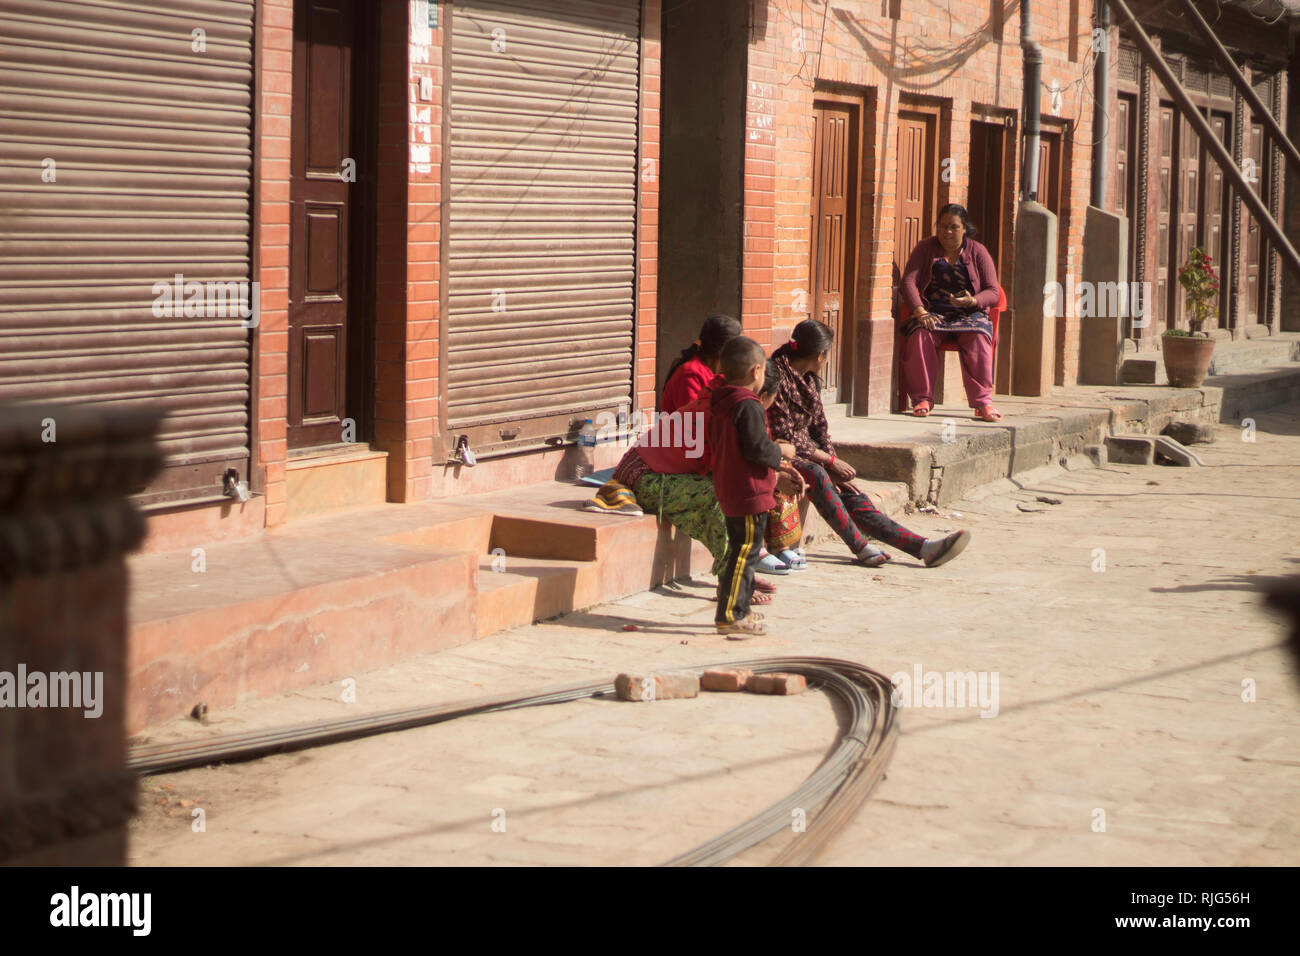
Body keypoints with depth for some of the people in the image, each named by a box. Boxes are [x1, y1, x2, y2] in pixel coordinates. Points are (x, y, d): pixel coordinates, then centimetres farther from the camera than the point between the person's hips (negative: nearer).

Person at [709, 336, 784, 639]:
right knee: (745, 553, -6)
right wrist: (779, 452, -3)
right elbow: (757, 448, -24)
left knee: (740, 550, 19)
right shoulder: (748, 406, -18)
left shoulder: (718, 404, 11)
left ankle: (738, 610, 27)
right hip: (750, 493, -10)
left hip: (727, 490, 10)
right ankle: (729, 616, -6)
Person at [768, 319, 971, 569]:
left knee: (854, 499, -6)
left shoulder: (810, 380, 12)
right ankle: (860, 546, -30)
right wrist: (830, 461, -14)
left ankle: (924, 547, -16)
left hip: (805, 453, 8)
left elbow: (819, 428, 14)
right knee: (815, 474, -37)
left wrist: (832, 470, -2)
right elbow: (784, 436, -20)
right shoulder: (778, 378, -16)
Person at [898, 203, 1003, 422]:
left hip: (969, 314, 0)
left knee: (978, 337, -34)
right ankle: (922, 399, -28)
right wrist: (920, 312, -21)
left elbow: (992, 293, 5)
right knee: (921, 335, -34)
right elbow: (908, 282, -3)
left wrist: (973, 301, -19)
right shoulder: (926, 248, 9)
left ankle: (983, 402, -33)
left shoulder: (978, 252, 9)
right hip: (932, 312, 0)